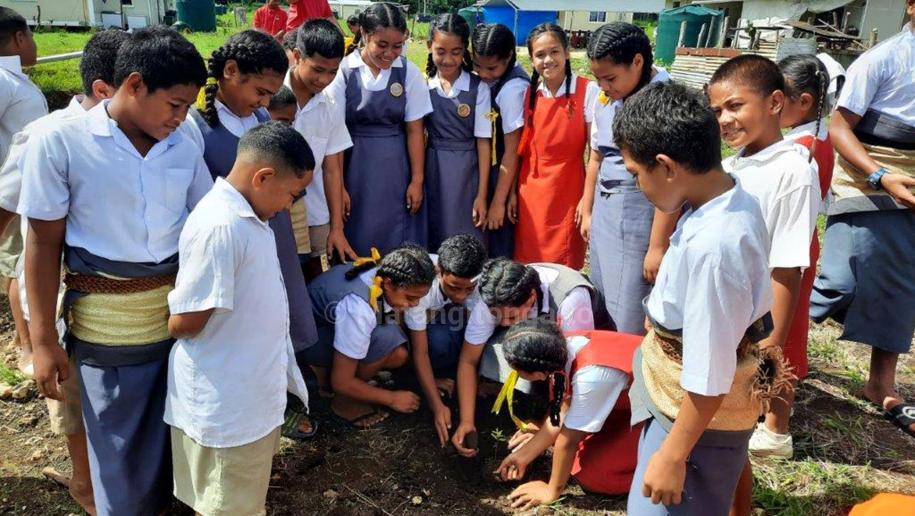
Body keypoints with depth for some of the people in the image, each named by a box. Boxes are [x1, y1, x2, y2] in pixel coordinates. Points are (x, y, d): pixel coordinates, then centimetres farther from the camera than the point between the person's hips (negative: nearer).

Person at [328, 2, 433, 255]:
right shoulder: (343, 71, -9)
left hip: (395, 169, 2)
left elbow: (414, 130, 1)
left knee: (397, 246, 8)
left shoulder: (409, 73, -3)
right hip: (354, 168, -1)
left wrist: (417, 180, 0)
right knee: (355, 242, 8)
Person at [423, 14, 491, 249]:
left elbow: (483, 142, -6)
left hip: (465, 174, -2)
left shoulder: (478, 89, -7)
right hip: (431, 172, 2)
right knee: (431, 243, 10)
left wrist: (482, 194, -8)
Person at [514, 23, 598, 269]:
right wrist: (512, 191, 9)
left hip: (568, 191, -3)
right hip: (531, 191, 4)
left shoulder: (587, 91, -10)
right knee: (528, 260, 12)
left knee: (564, 266, 6)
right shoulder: (529, 94, 3)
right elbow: (520, 147, 9)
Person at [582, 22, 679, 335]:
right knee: (601, 309, 18)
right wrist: (587, 211, 22)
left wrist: (657, 247, -17)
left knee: (631, 323, 1)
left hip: (641, 215, -7)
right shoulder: (605, 100, 6)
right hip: (605, 211, 8)